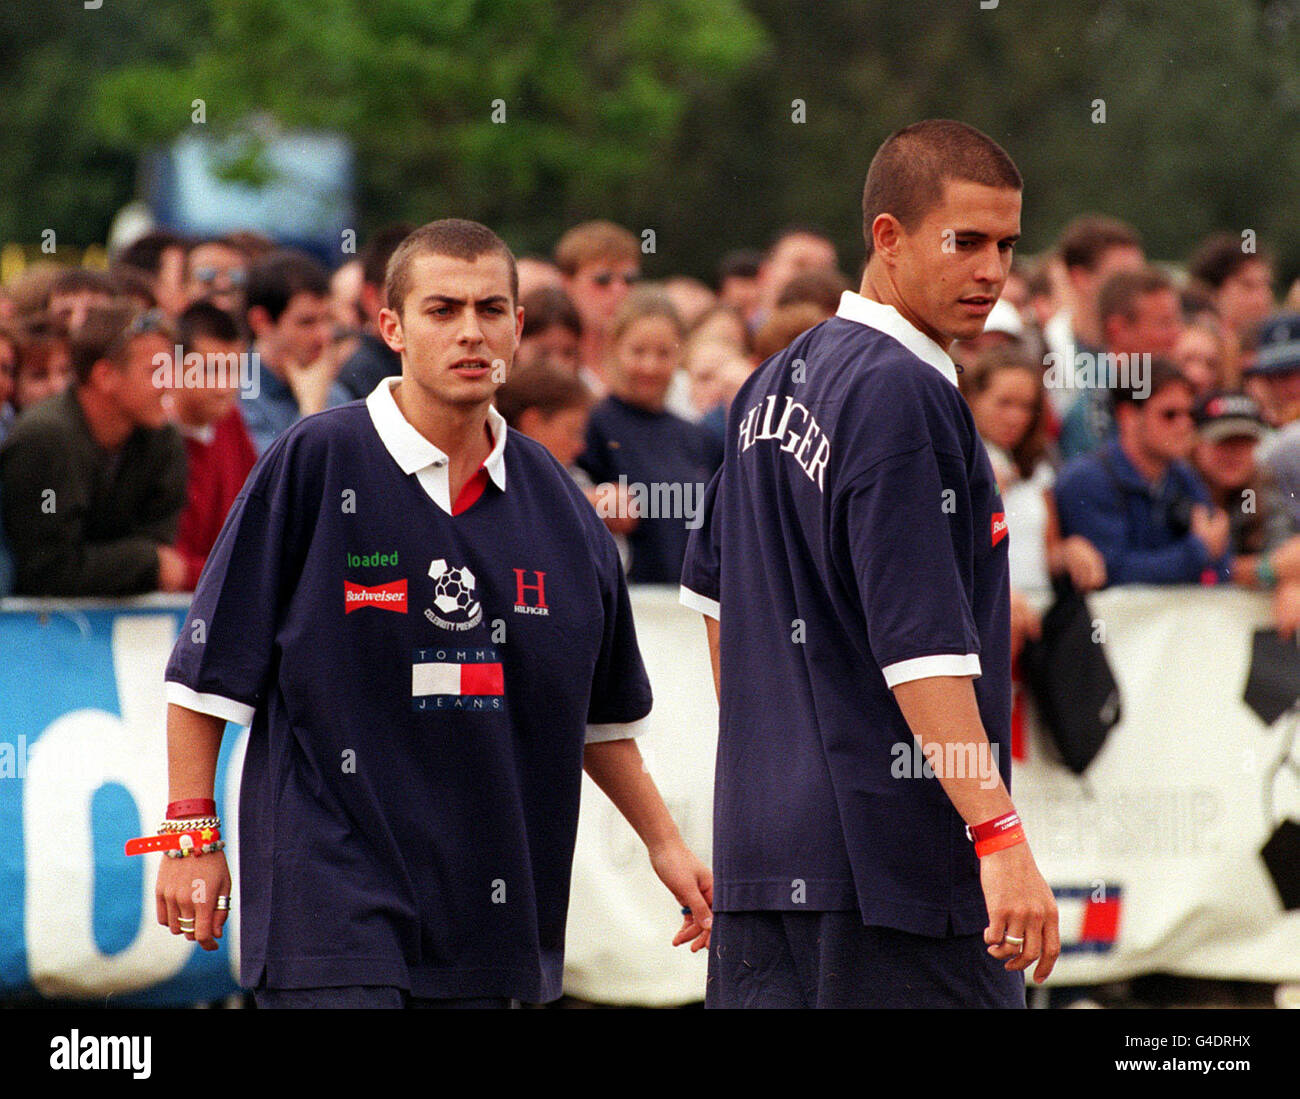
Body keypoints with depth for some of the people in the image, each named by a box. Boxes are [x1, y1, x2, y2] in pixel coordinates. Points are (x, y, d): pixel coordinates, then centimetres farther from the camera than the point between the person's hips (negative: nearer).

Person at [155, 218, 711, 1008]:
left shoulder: (556, 501, 11)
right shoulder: (313, 463, -4)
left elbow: (599, 713, 22)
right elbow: (211, 667, -2)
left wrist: (665, 844, 19)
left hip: (485, 916, 5)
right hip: (329, 905, -5)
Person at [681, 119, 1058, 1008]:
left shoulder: (777, 384, 14)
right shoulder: (902, 397, -14)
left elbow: (714, 587, 26)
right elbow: (919, 643, -21)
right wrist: (1000, 834, -24)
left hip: (760, 846, 9)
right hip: (891, 862, -9)